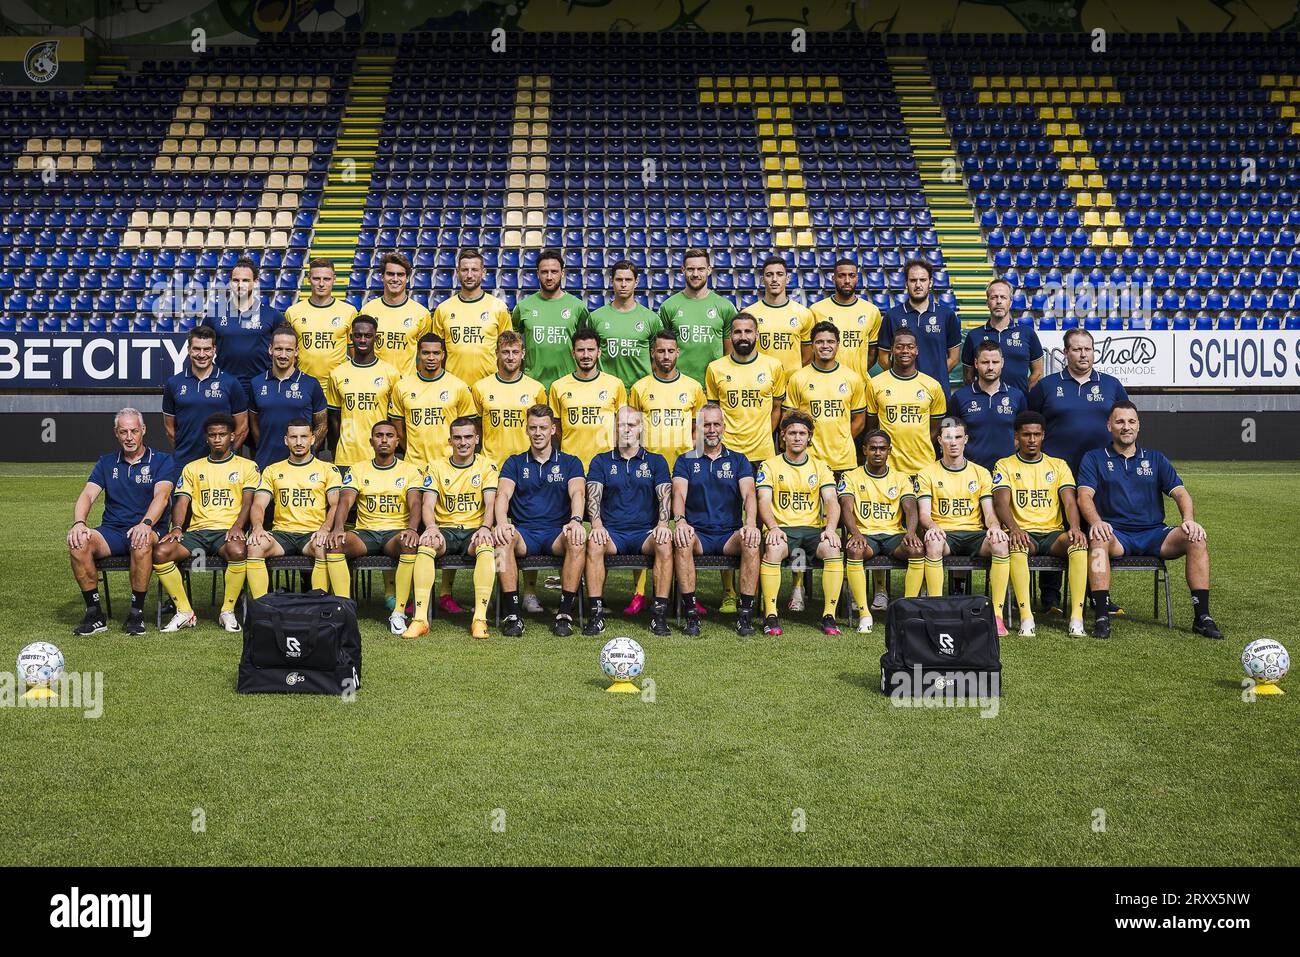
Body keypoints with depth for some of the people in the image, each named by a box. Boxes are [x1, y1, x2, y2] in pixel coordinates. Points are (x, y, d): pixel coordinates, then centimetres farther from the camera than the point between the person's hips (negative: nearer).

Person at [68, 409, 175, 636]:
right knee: (78, 541, -28)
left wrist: (146, 523, -32)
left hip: (147, 531, -3)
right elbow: (88, 494, 3)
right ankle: (94, 613, -18)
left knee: (141, 541, -39)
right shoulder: (106, 463, 17)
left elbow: (161, 495, -11)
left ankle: (136, 613, -26)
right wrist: (79, 522, -19)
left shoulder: (161, 461, 7)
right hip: (111, 532, 3)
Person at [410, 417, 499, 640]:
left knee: (487, 549, -36)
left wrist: (484, 528, -24)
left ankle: (480, 618, -35)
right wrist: (431, 527, -22)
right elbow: (428, 505, 0)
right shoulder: (437, 467, 10)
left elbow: (490, 503, -3)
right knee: (425, 546, -33)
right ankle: (420, 618, -35)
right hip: (445, 529, 1)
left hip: (474, 530, -1)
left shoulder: (487, 466, 7)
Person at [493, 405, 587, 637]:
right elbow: (503, 494, -3)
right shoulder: (515, 463, 15)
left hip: (557, 533, 0)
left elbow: (577, 493, -6)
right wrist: (501, 522, -25)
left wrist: (575, 520, -29)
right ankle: (512, 614, -31)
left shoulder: (570, 462, 13)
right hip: (524, 532, 1)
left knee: (578, 540, -35)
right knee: (501, 537, -34)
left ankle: (565, 613, -29)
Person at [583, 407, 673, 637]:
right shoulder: (601, 461, 15)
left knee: (665, 543, -34)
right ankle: (596, 613, -31)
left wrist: (662, 525, -17)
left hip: (645, 533, 0)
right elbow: (593, 495, 2)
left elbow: (665, 496, 3)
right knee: (593, 543, -34)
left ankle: (660, 613, -29)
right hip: (612, 533, 0)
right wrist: (597, 525, -18)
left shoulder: (656, 461, 15)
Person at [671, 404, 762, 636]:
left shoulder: (738, 460, 14)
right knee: (682, 541, -35)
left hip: (730, 534, 1)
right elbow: (679, 494, -4)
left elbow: (748, 493, -3)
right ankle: (691, 613, -30)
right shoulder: (685, 461, 13)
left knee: (751, 541, -32)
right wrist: (680, 521, -27)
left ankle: (746, 612, -26)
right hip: (697, 534, 0)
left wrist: (750, 523, -25)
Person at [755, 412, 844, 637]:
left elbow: (831, 501, 5)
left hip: (813, 529, 2)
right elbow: (764, 502, -3)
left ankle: (829, 615, -22)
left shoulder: (820, 467, 16)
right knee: (773, 550, -36)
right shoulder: (770, 466, 10)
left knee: (834, 549, -30)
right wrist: (773, 528, -23)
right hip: (782, 528, -2)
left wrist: (830, 528, -16)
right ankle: (770, 615, -28)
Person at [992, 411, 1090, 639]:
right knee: (1016, 544, -39)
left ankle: (1077, 618, -35)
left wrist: (1074, 527, -18)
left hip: (1054, 533, 2)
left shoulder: (1058, 465, 17)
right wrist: (1014, 528, -27)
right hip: (1023, 534, -2)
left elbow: (1070, 502, 4)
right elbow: (1001, 502, -6)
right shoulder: (1005, 465, 10)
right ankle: (1026, 618, -41)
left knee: (1079, 543, -33)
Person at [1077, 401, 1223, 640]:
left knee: (1197, 539, -24)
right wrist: (1096, 522, -27)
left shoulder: (1155, 459, 19)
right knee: (1099, 540, -38)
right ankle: (1101, 617, -40)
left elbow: (1180, 492, 8)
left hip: (1154, 534, 3)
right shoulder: (1095, 459, 11)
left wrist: (1189, 519, -15)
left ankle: (1201, 616, -21)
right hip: (1115, 533, -3)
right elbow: (1085, 495, -4)